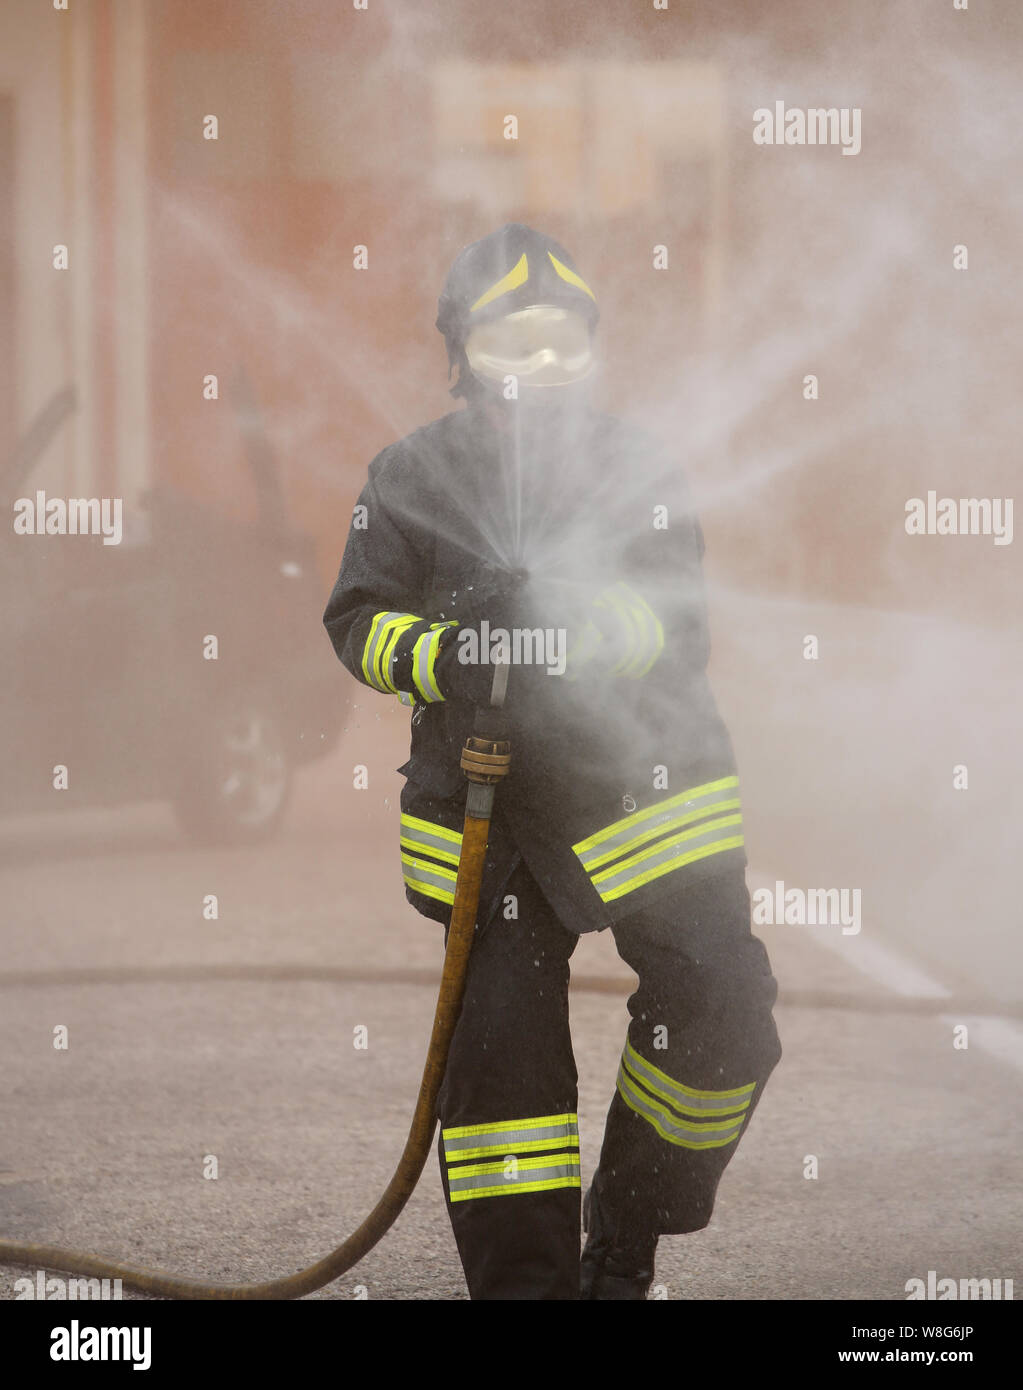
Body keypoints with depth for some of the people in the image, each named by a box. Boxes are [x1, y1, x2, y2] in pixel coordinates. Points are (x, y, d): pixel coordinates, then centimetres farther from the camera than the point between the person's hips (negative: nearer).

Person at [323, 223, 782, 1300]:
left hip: (637, 780, 0)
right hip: (486, 798, 0)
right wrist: (440, 657, -19)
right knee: (499, 1042, 1)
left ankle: (628, 1228, 10)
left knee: (721, 1008, -11)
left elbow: (680, 622, -7)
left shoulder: (637, 469, 1)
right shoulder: (415, 476, 3)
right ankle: (524, 1280, 13)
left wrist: (583, 625, -27)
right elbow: (359, 621, 2)